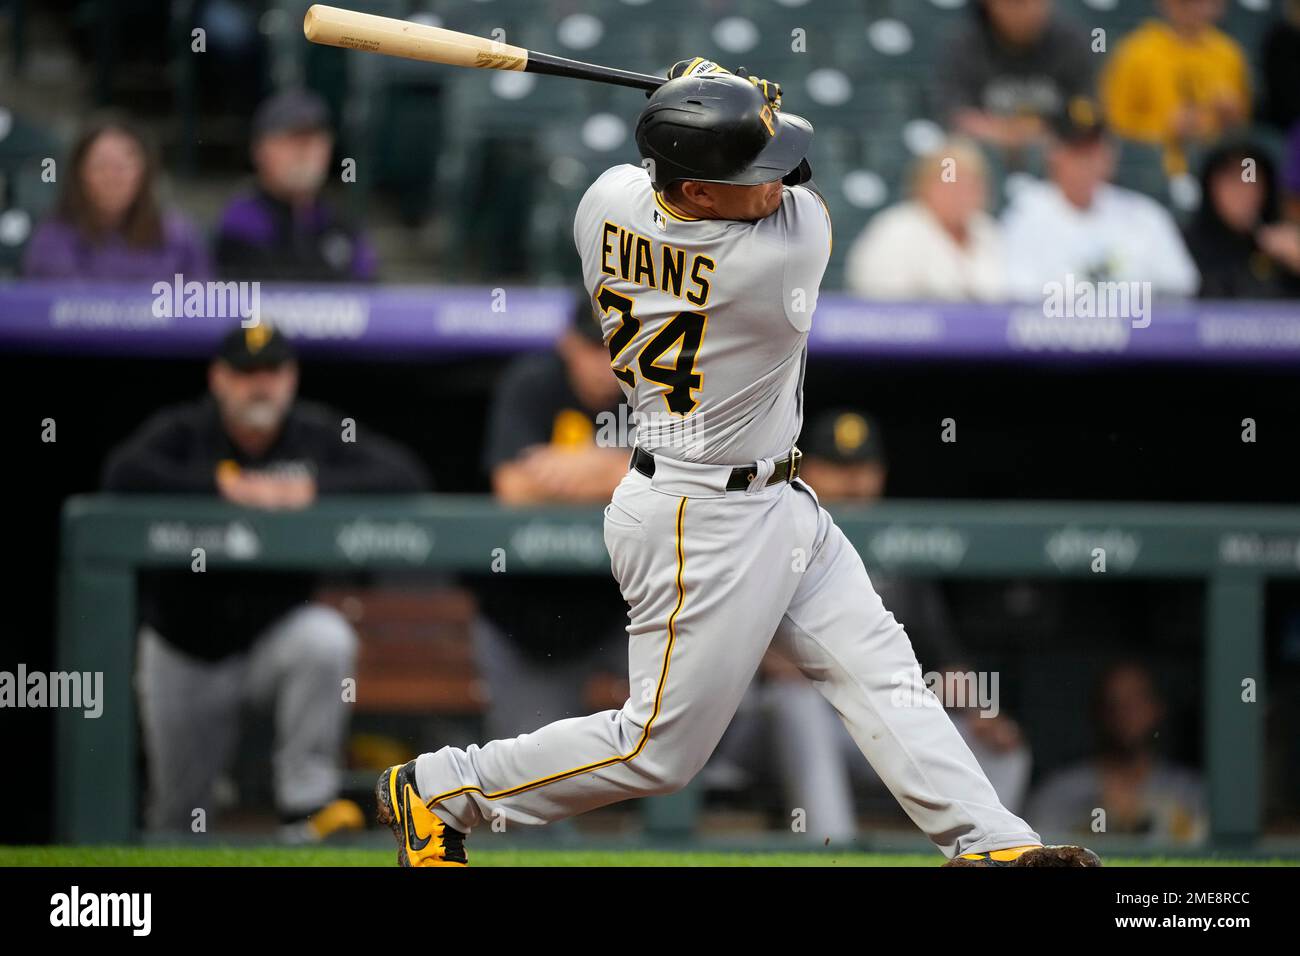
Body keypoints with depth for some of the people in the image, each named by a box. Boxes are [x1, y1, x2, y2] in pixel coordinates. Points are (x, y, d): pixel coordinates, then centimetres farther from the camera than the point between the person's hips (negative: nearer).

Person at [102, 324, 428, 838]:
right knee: (177, 814, 5)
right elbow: (123, 472, -31)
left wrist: (316, 486, -28)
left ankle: (304, 804, -25)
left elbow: (407, 475, -15)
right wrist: (223, 484, -36)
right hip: (184, 654, 0)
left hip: (276, 632, 1)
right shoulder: (184, 431, -10)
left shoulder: (318, 433, -5)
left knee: (327, 640, -34)